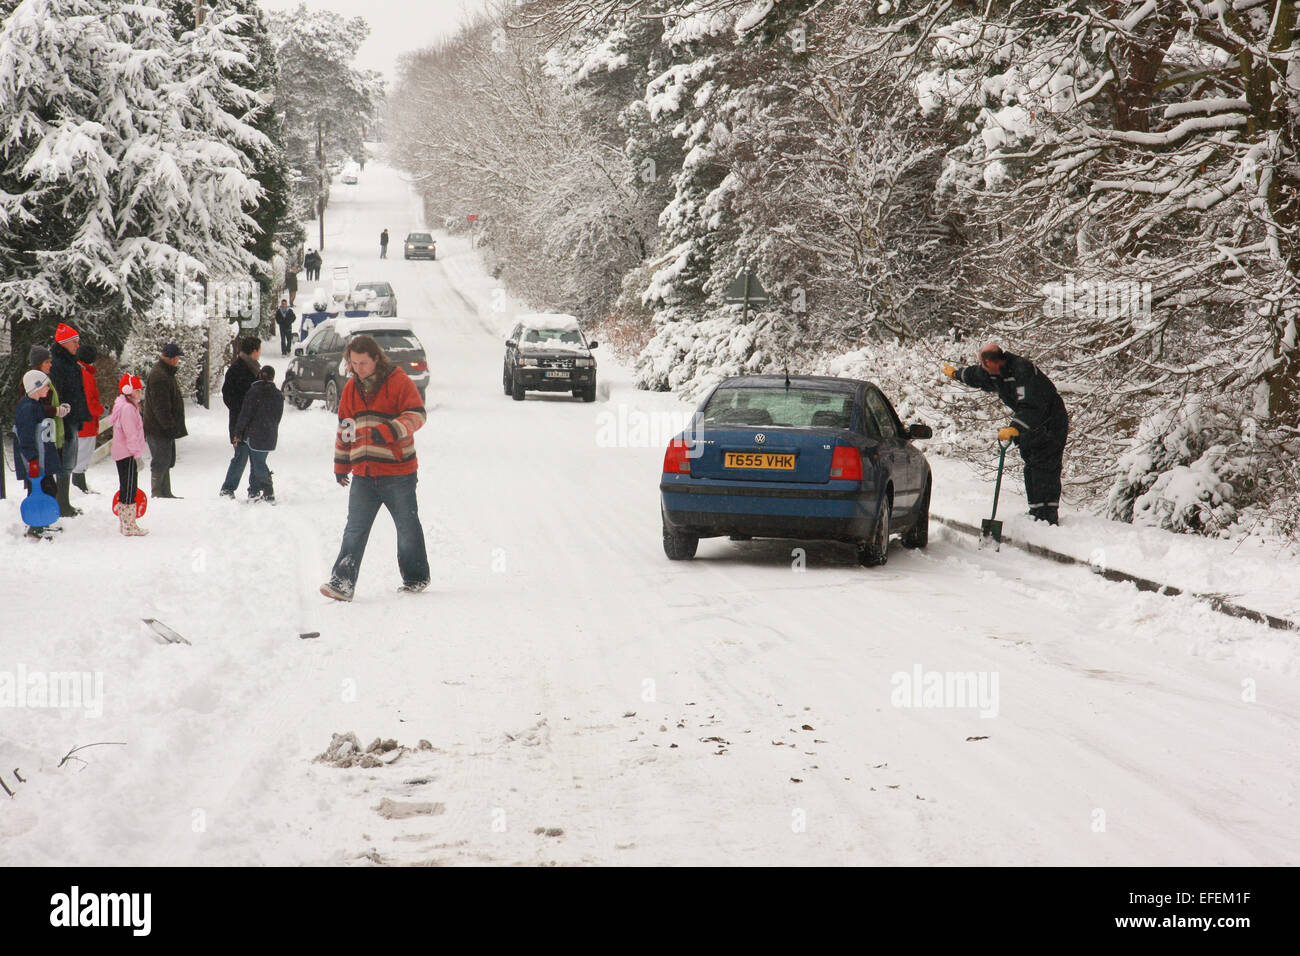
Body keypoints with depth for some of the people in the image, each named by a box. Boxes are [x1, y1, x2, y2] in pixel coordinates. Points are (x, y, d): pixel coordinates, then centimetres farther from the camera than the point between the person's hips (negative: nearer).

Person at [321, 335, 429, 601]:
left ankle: (416, 578, 27)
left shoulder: (398, 382, -6)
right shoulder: (351, 387, 11)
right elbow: (344, 428, 21)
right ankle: (342, 583, -10)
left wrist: (388, 431, -30)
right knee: (355, 531, -5)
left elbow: (416, 416, -16)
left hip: (398, 472, -4)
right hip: (363, 474, 4)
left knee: (408, 528, 10)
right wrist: (341, 464, 22)